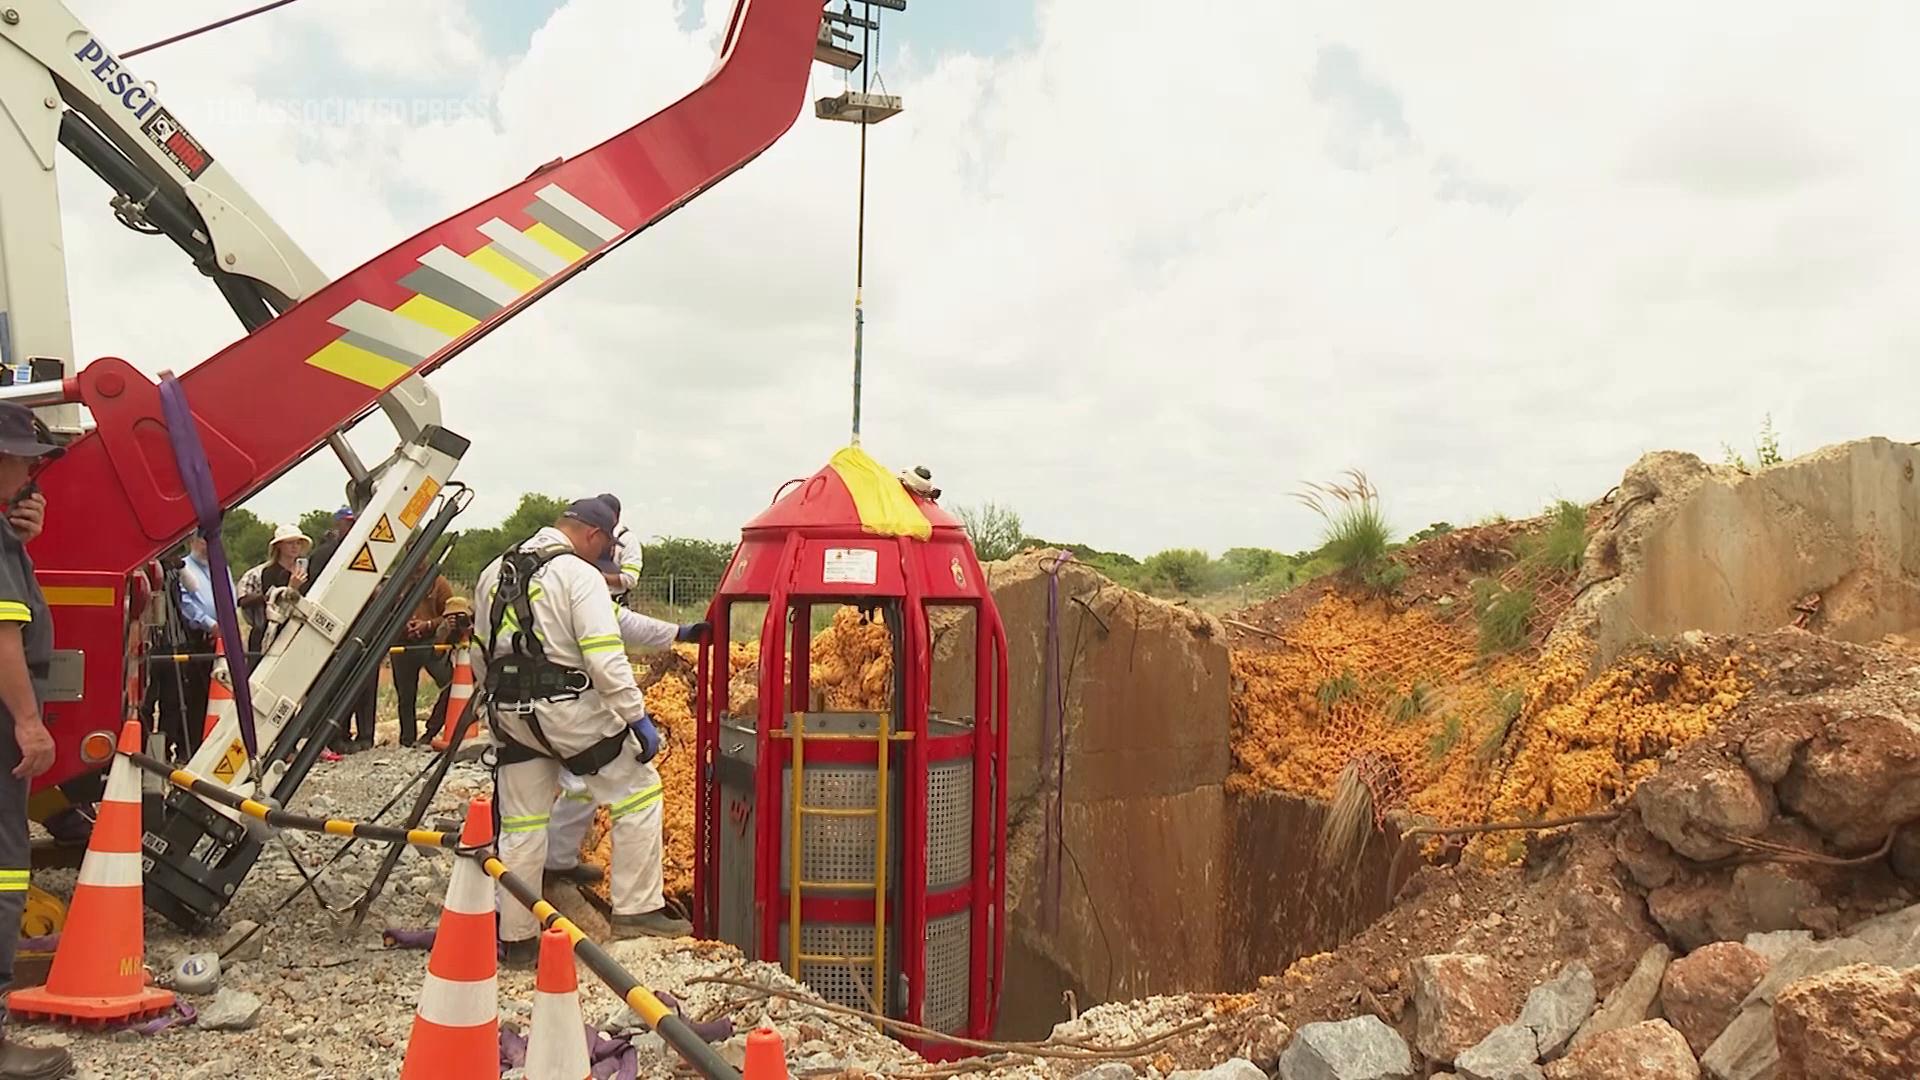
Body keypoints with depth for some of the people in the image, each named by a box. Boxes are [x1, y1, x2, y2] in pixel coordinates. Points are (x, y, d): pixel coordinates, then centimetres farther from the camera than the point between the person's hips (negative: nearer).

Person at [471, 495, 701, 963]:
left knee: (521, 829, 13)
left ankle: (516, 938, 18)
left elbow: (480, 656, 19)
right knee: (638, 792, 7)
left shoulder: (494, 573, 14)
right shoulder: (580, 575, -9)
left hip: (509, 715, 7)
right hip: (568, 711, -7)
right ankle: (637, 909, 6)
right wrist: (638, 717, -15)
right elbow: (605, 658, -18)